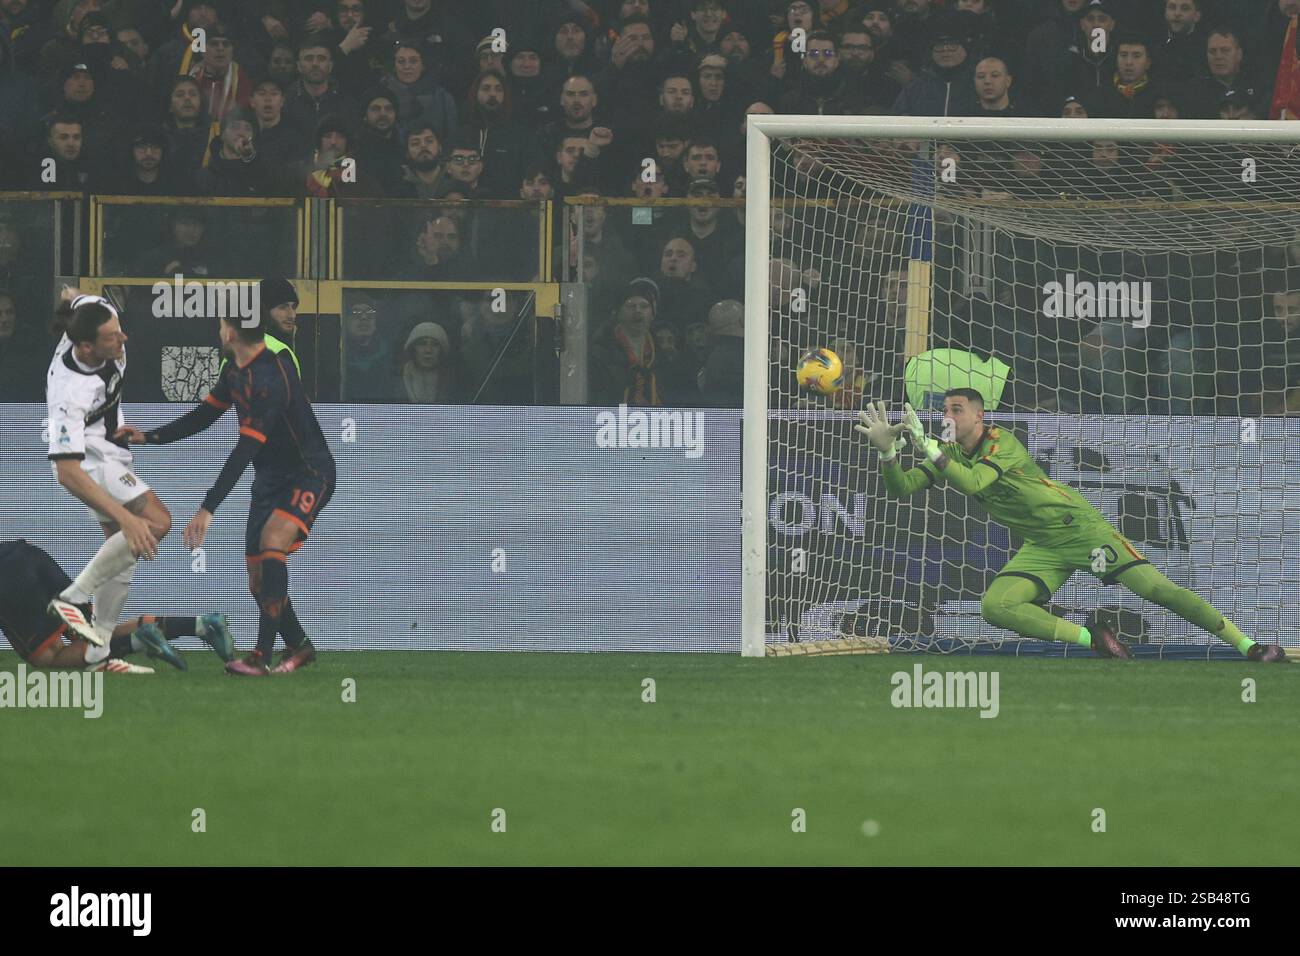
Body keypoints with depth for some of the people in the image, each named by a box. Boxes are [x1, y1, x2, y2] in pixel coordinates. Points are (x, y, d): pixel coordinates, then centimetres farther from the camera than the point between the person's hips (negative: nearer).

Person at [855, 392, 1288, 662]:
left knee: (1157, 589, -16)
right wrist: (887, 450, -23)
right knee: (995, 606, -20)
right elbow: (902, 488, -5)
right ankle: (1094, 638, -17)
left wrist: (927, 445, -37)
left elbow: (972, 482, -35)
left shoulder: (1002, 443, -18)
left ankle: (1248, 647, -11)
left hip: (1080, 528, -6)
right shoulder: (950, 455, 3)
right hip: (1040, 548, 6)